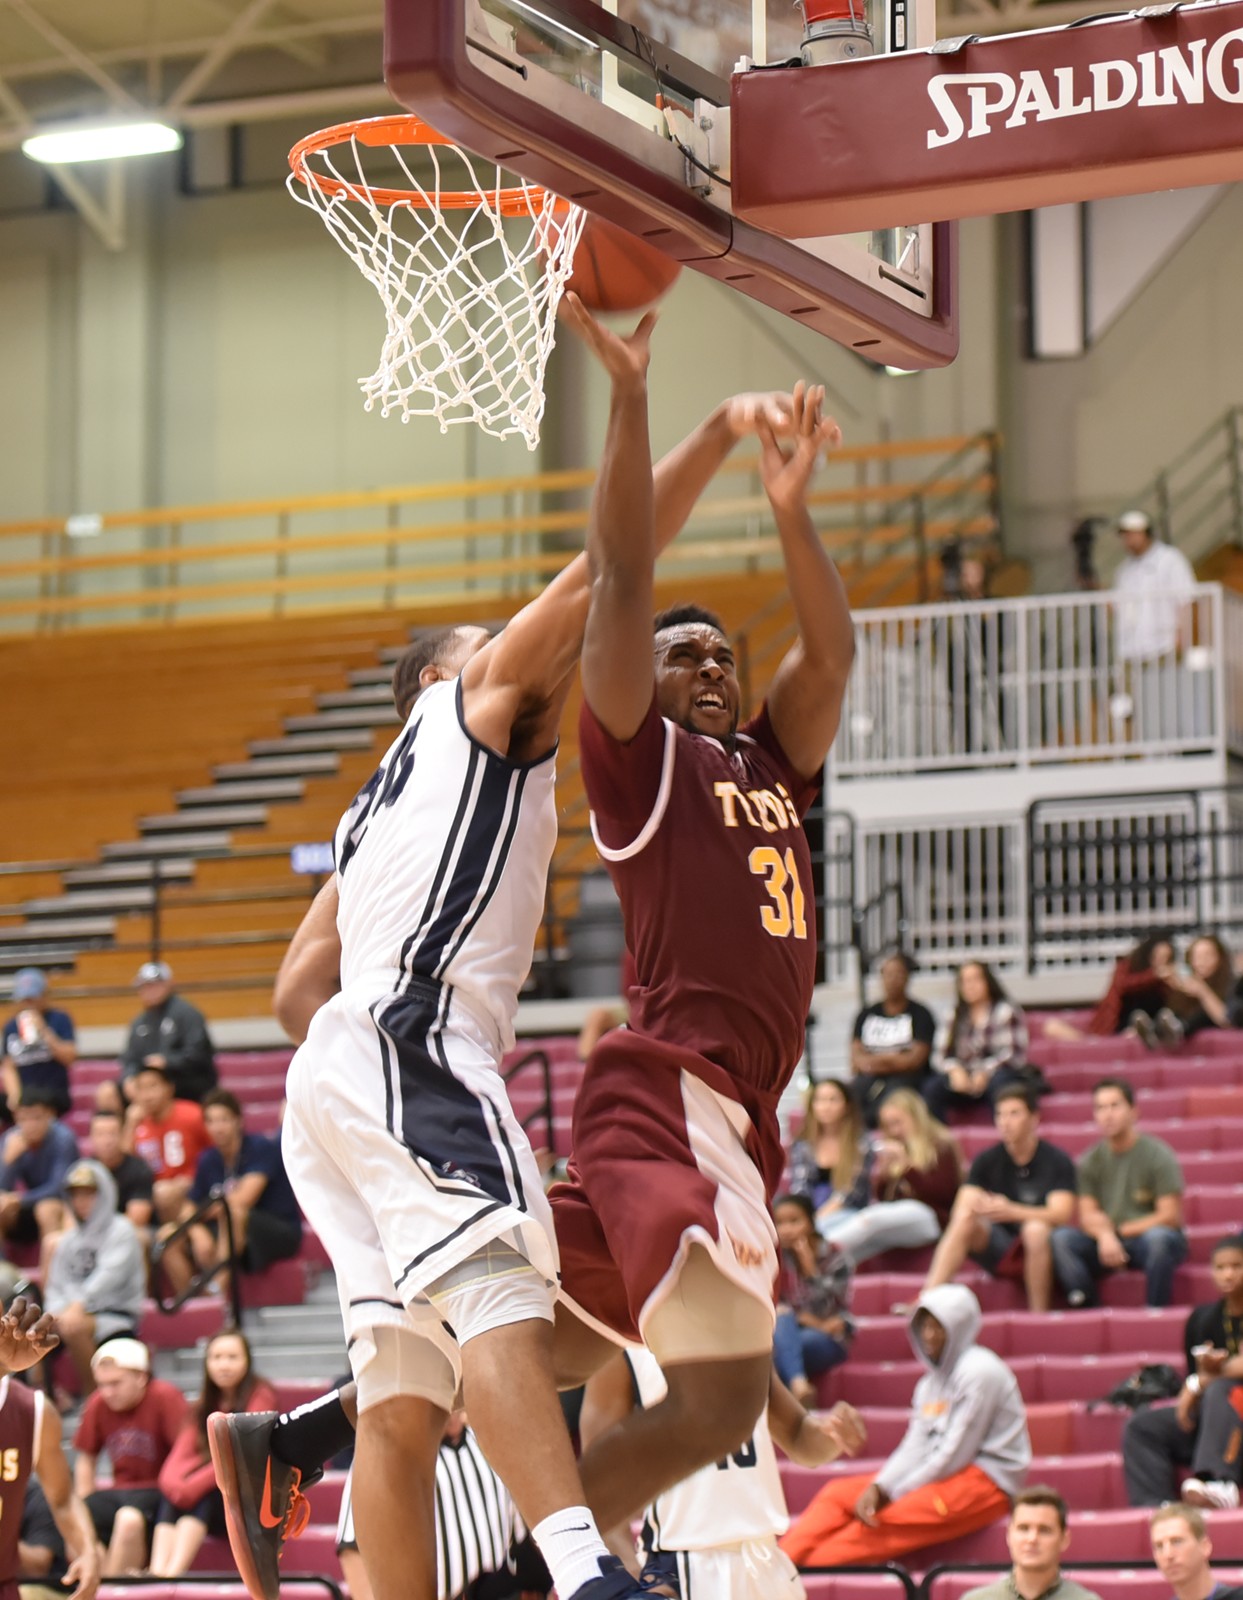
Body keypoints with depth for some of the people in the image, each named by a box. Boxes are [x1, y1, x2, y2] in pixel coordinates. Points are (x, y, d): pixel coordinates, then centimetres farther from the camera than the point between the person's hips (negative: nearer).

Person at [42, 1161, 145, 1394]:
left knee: (73, 1328, -35)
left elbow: (110, 1275, -17)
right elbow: (56, 1288, 12)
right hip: (74, 1313, 6)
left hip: (117, 1316, -6)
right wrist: (57, 1312, -11)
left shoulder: (121, 1231, -2)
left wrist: (79, 1306, -29)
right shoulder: (68, 1240, 17)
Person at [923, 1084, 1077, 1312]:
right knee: (964, 1222, -24)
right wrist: (975, 1207, -31)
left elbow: (1061, 1214, -18)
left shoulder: (1057, 1161, -6)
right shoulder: (987, 1160, 3)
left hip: (1040, 1245, -3)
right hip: (1000, 1252, 3)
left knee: (1036, 1229, -35)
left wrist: (1011, 1212, -34)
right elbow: (962, 1210, -5)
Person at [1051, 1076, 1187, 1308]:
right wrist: (1105, 1235, -23)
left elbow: (1169, 1216, -8)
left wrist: (1121, 1231, -9)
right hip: (1104, 1244, 3)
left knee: (1158, 1237, -38)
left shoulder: (1158, 1155, -5)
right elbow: (1087, 1215, 0)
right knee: (1061, 1238, -23)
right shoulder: (1090, 1161, 6)